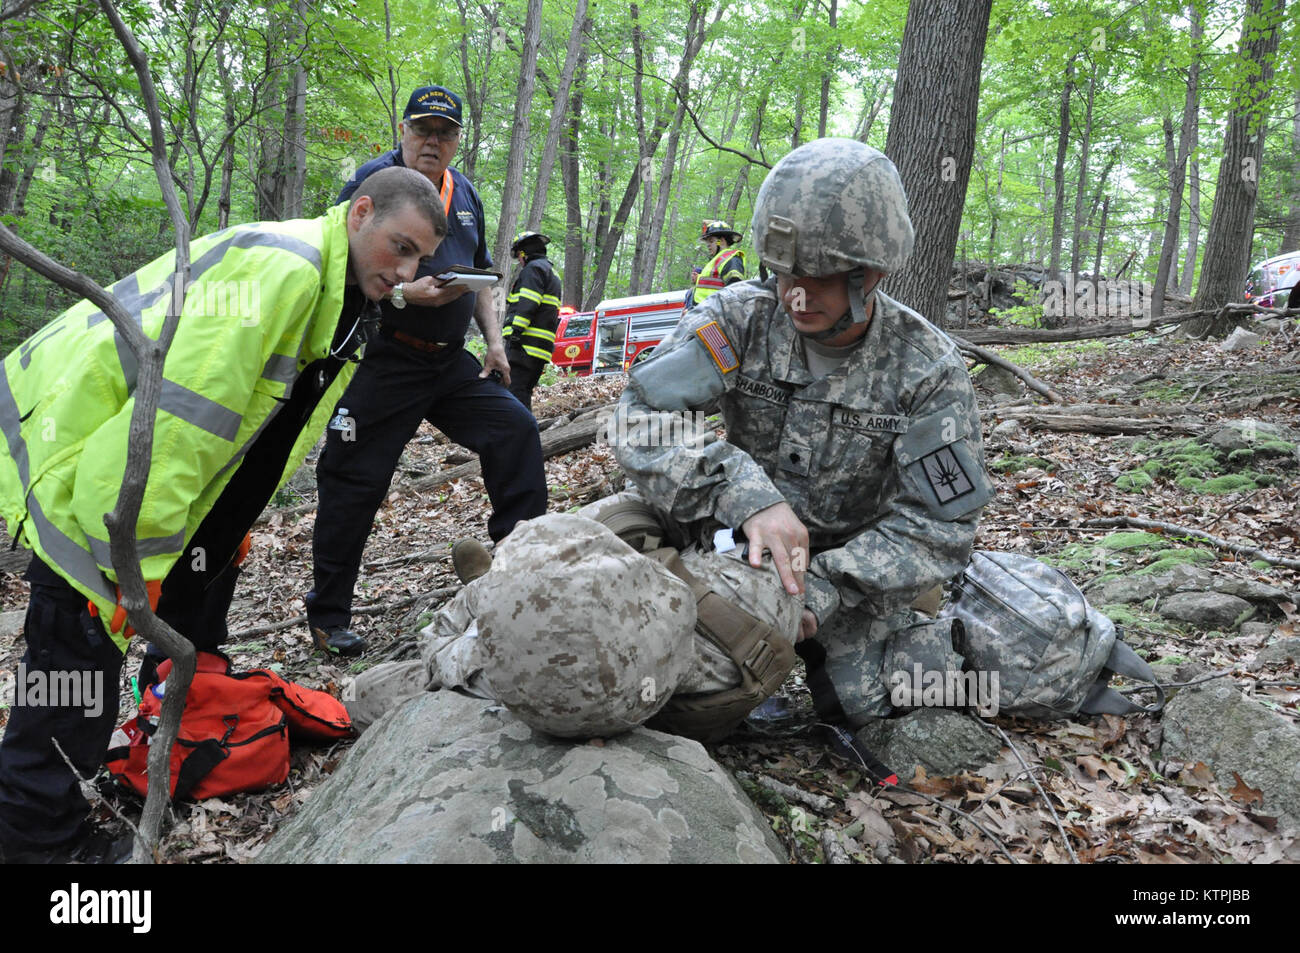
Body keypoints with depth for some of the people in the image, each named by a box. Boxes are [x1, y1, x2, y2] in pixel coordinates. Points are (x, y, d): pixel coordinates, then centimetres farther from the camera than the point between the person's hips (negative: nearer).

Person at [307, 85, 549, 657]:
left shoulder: (465, 194, 17)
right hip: (382, 361, -6)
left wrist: (493, 340, 12)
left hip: (449, 361, 6)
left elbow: (480, 274, 23)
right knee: (355, 483, -2)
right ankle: (327, 616, 11)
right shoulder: (373, 181, -5)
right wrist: (405, 294, -23)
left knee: (516, 429, -4)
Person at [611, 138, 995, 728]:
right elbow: (643, 416, -31)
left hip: (856, 562, -1)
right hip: (753, 544, 1)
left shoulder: (927, 369, -20)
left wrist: (824, 590, -33)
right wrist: (747, 496, -47)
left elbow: (938, 527, -21)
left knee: (865, 709, -8)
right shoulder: (740, 318, -19)